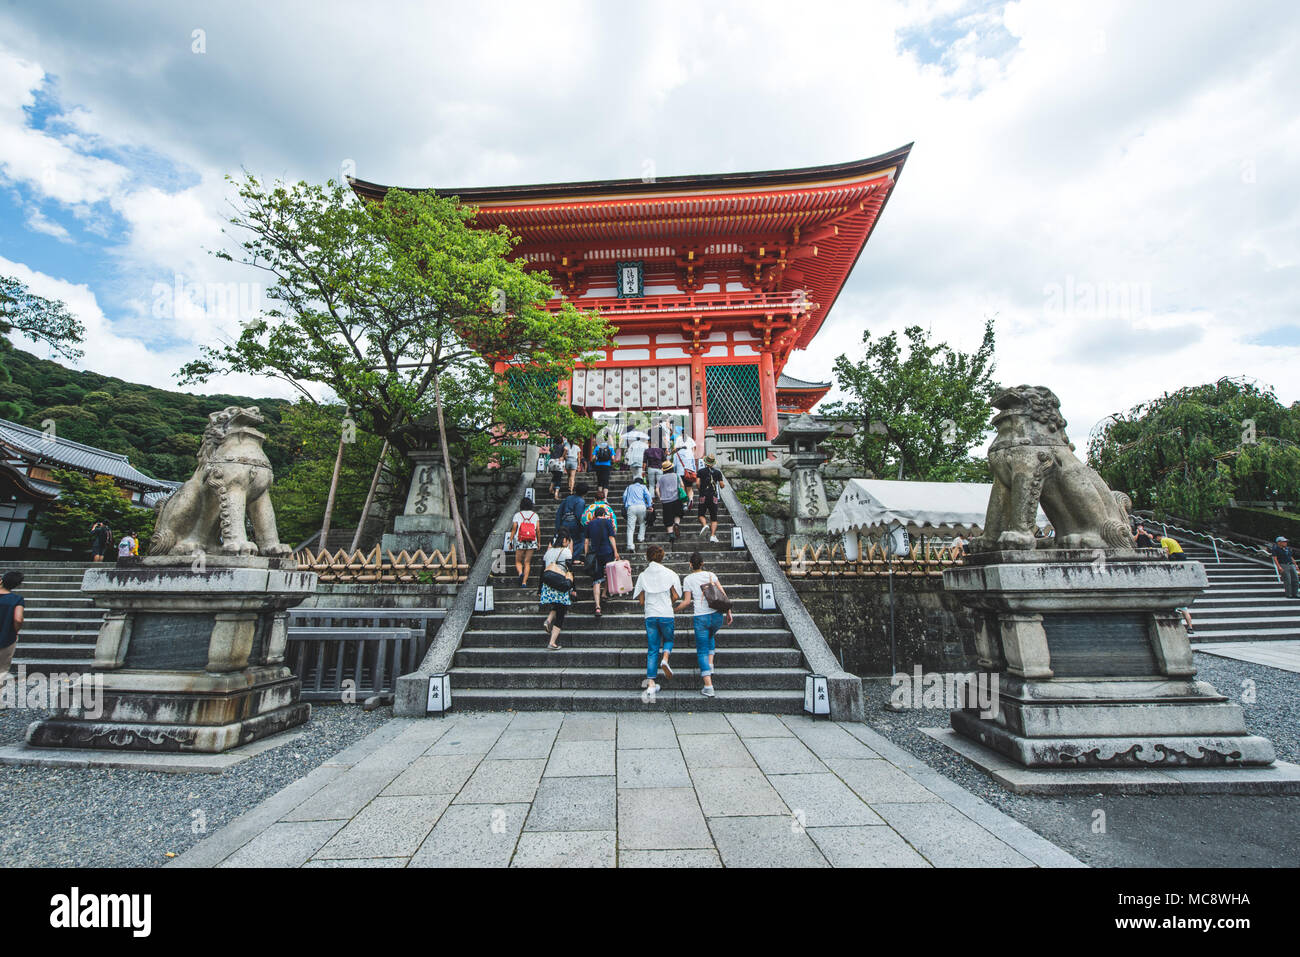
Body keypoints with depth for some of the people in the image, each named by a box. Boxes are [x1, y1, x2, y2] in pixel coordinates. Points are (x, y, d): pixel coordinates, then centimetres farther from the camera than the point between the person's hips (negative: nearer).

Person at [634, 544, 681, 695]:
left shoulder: (642, 575, 2)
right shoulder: (669, 573, -2)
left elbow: (641, 601, 4)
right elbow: (675, 596, -2)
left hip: (650, 615, 1)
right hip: (666, 614, -1)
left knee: (652, 648, 8)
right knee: (668, 639, 23)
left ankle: (650, 683, 3)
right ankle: (664, 659, -7)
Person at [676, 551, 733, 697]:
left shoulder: (688, 579, 2)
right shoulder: (711, 575, 8)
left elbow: (686, 602, -1)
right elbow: (723, 594, 3)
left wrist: (673, 610, 13)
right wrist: (728, 612, 9)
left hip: (700, 617, -3)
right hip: (717, 615, 3)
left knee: (702, 651, 6)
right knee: (710, 637, 34)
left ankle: (708, 686, -2)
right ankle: (710, 666, 20)